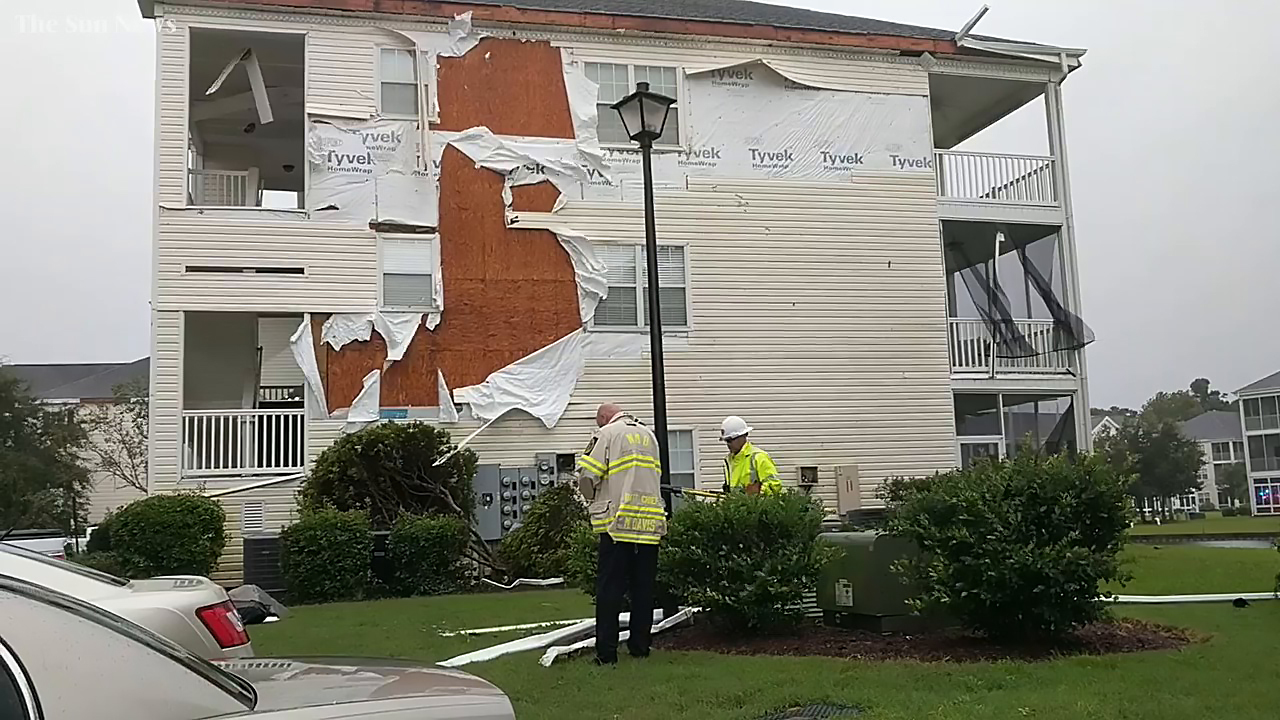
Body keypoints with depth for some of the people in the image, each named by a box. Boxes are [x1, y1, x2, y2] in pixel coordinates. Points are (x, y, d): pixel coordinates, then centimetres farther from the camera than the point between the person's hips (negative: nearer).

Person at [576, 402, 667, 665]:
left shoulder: (607, 433, -1)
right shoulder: (649, 434, 18)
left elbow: (587, 476, -8)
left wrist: (595, 499, 11)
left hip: (618, 522, -5)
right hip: (650, 522, 5)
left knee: (610, 587, -1)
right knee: (644, 587, 10)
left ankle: (606, 651, -1)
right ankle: (640, 646, 15)